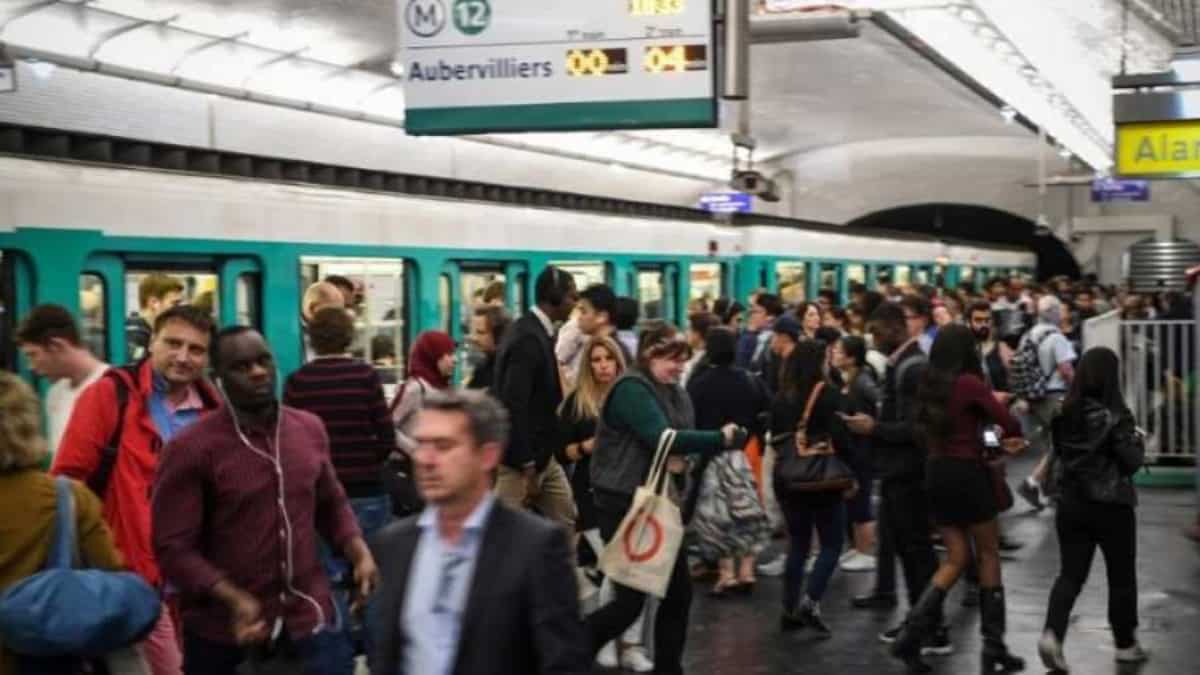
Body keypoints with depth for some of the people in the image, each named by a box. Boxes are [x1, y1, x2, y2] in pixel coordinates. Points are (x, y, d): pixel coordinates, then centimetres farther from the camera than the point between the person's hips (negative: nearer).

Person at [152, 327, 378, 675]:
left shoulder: (310, 428, 4)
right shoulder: (191, 449, -12)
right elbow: (174, 547, -12)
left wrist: (360, 554, -1)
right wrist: (231, 598, -25)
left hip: (309, 614, 3)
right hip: (225, 631, -3)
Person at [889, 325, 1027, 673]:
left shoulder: (928, 383, 7)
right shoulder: (969, 383, -13)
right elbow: (1009, 423, -13)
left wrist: (989, 445, 8)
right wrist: (1008, 436, 12)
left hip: (936, 473, 6)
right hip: (967, 473, -6)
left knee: (956, 558, 12)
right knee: (988, 554, 8)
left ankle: (912, 632, -3)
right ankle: (993, 644, 12)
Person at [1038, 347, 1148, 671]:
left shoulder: (1065, 413, -1)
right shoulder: (1116, 416, -16)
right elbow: (1132, 462, -13)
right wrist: (1138, 441, 5)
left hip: (1070, 503, 4)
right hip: (1111, 506, -4)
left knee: (1070, 574, 8)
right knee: (1122, 577, 13)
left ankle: (1052, 633, -13)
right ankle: (1125, 644, 24)